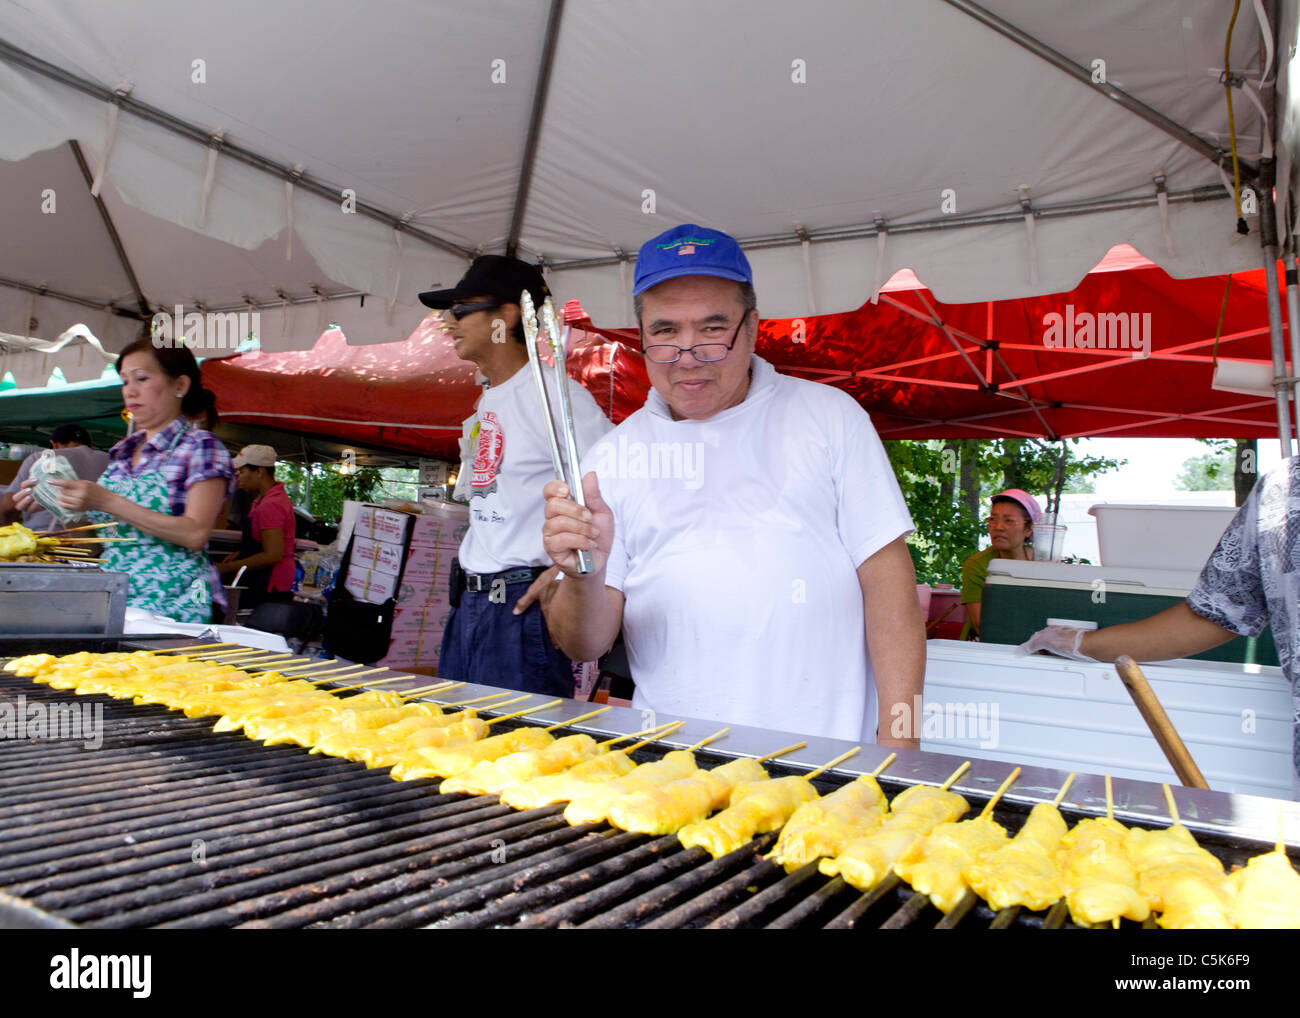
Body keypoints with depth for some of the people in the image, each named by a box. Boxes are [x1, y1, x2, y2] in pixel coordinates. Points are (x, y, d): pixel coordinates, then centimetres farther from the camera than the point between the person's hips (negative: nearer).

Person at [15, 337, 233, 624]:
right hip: (112, 597, 6)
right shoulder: (122, 452, 17)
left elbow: (195, 534, -14)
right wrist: (66, 505, 5)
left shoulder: (200, 445, -2)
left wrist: (106, 501, -15)